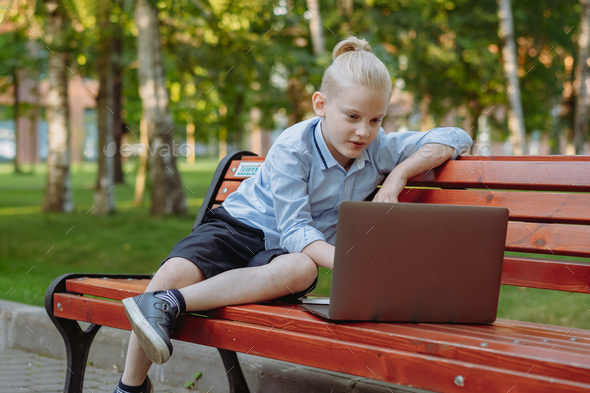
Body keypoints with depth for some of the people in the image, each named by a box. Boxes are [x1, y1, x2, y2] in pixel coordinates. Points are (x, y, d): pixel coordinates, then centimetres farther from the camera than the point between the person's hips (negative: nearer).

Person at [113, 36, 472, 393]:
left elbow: (456, 138, -2)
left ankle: (170, 304, -39)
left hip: (293, 250, 3)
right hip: (238, 226, -2)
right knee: (174, 273, -32)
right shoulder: (292, 149, -17)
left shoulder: (378, 149, -4)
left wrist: (400, 174, -17)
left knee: (302, 270, -38)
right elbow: (295, 231, -22)